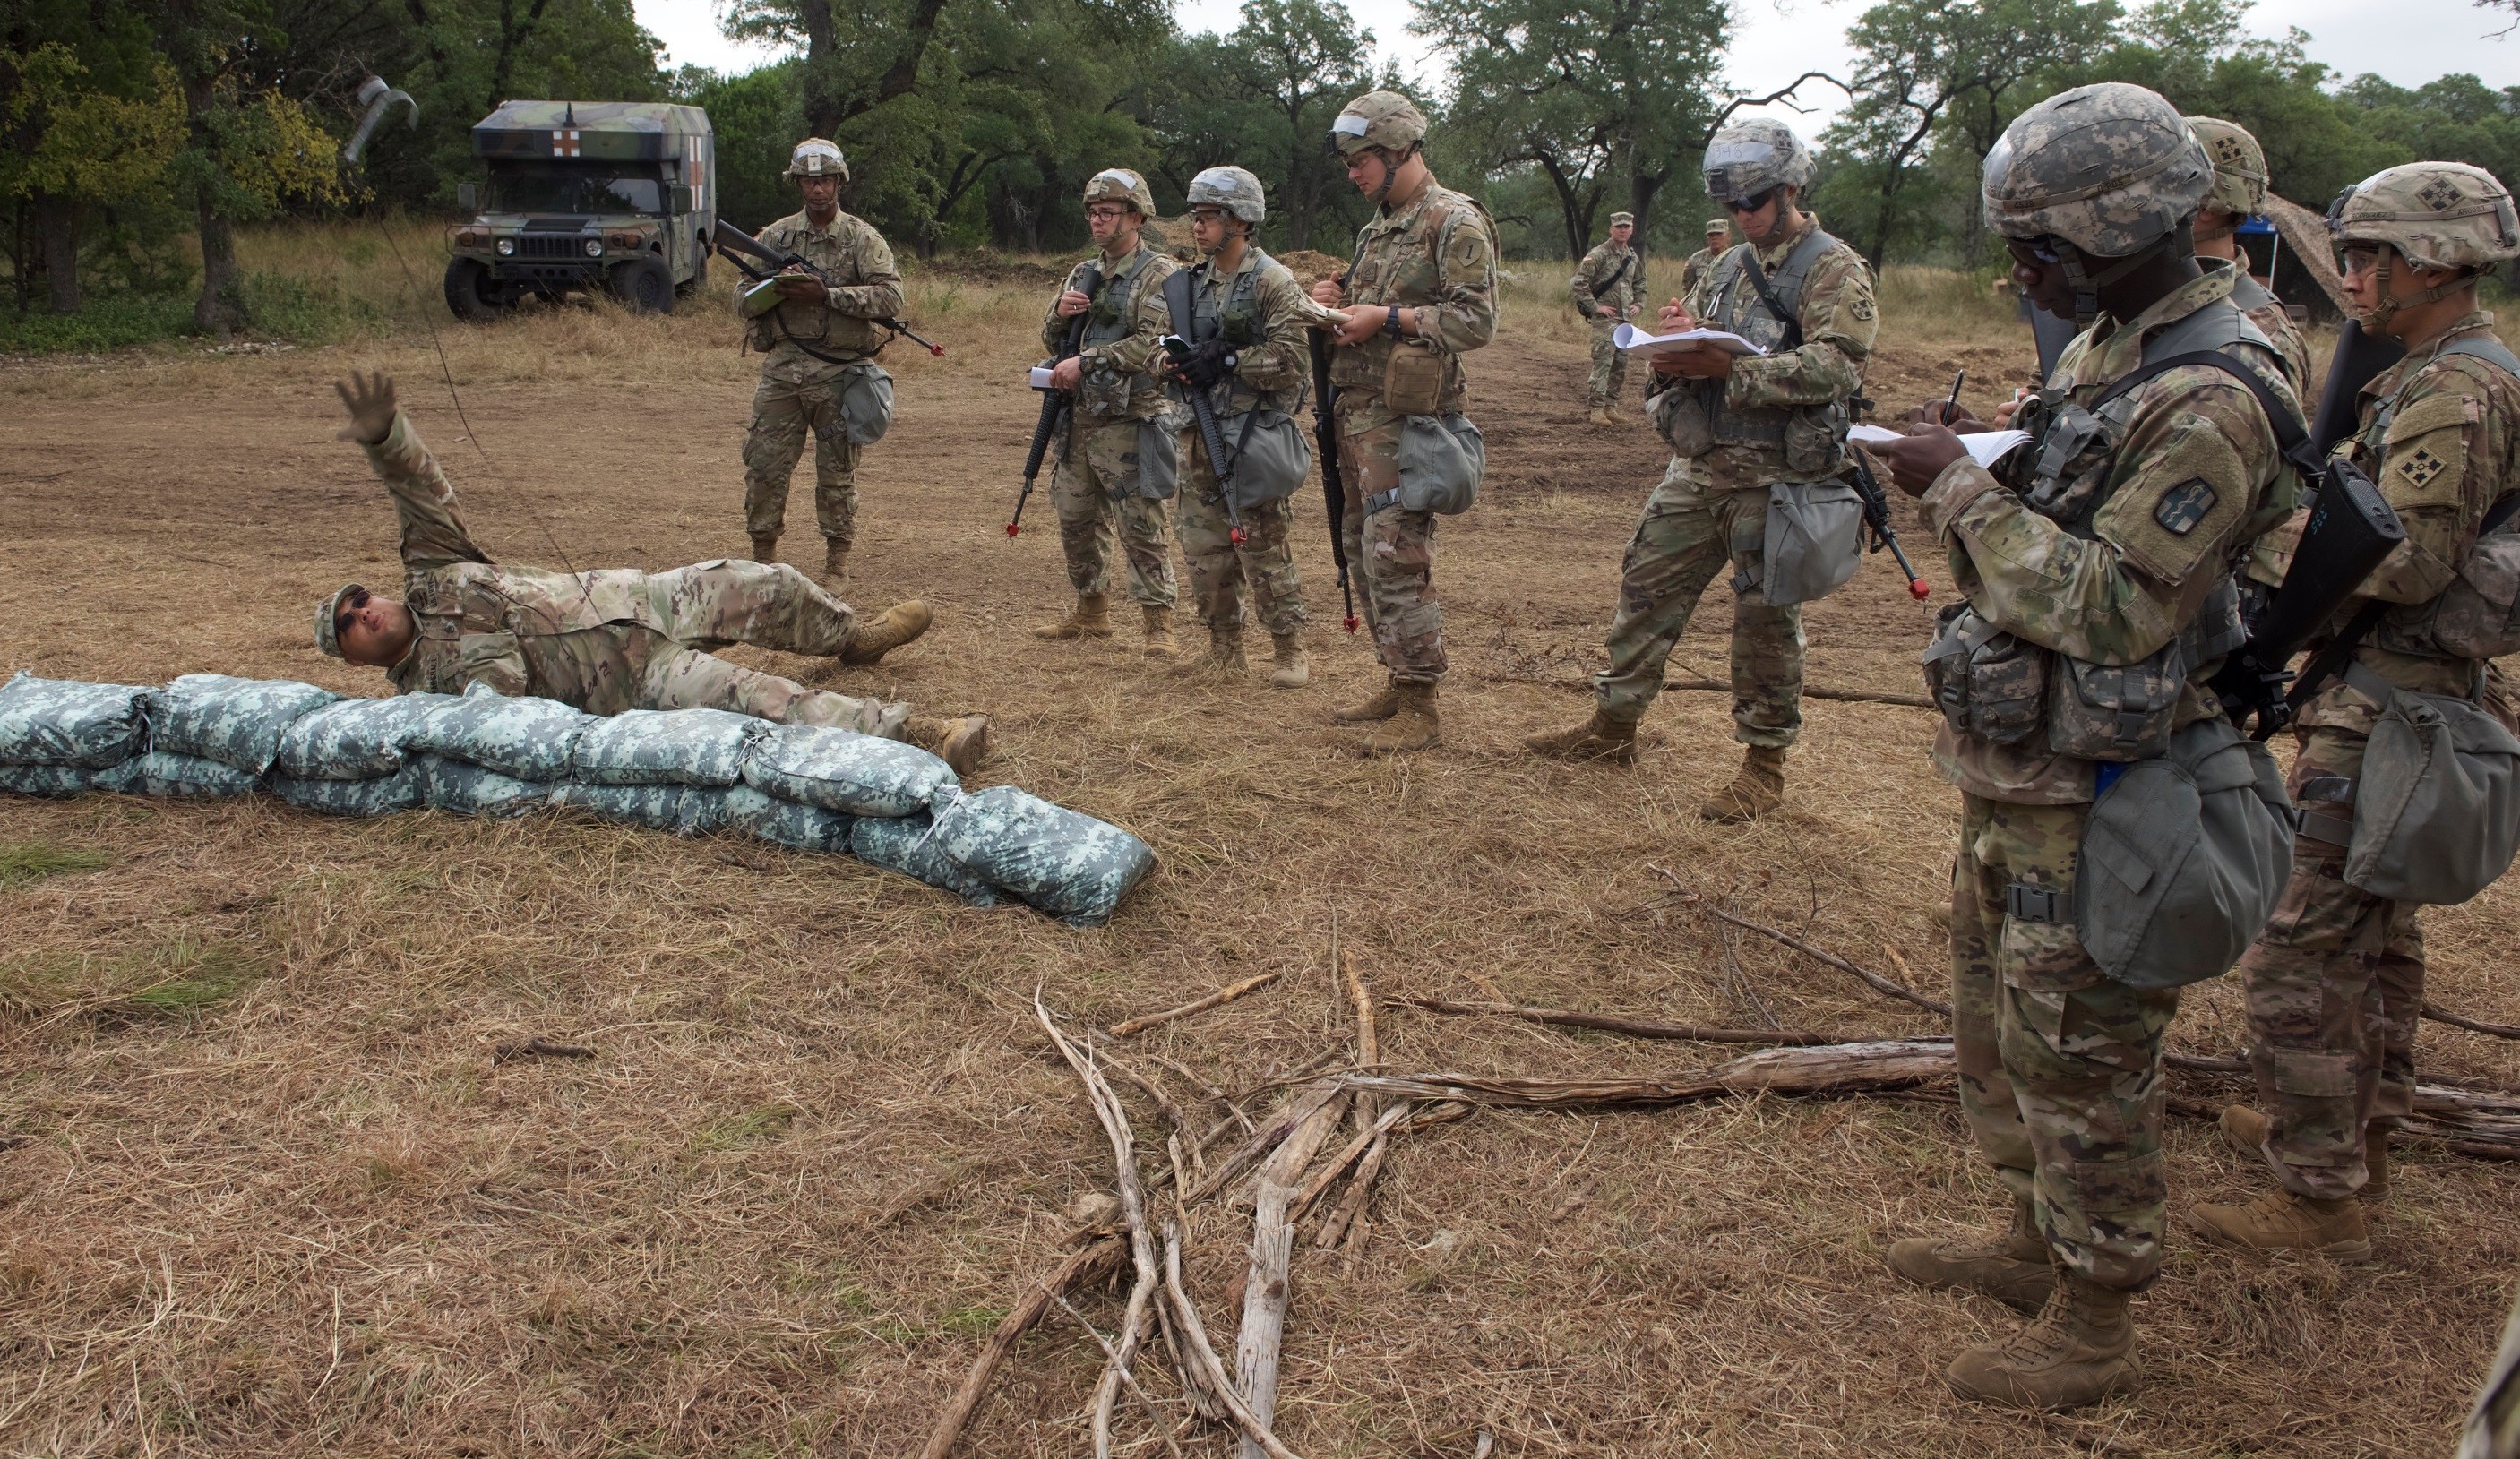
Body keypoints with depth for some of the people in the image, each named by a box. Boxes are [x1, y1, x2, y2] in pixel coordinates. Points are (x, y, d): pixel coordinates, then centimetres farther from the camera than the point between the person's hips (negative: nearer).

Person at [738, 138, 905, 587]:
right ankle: (763, 557, 16)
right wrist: (773, 290, -12)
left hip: (840, 370, -3)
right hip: (782, 368, 3)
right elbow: (742, 294, 11)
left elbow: (890, 297, -12)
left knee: (837, 472, 5)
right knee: (764, 466, 2)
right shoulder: (775, 236, 10)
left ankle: (837, 563, 17)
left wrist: (826, 294, -20)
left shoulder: (863, 238, 1)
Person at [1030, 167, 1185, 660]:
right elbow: (1052, 342, 19)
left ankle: (1159, 625, -2)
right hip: (1078, 418, 8)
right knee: (1075, 520, 14)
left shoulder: (1160, 274, -7)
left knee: (1143, 527, -7)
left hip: (1129, 421, -8)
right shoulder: (1083, 274, 16)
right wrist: (1059, 314, -4)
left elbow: (1151, 345, -18)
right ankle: (1092, 613, 27)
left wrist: (1085, 361, -19)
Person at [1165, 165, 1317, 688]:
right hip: (1199, 433, 7)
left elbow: (1291, 362, -14)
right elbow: (1173, 346, 22)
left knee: (1265, 548, -3)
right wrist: (1176, 363, -1)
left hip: (1255, 434, -7)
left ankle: (1290, 651, 7)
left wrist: (1226, 359, -18)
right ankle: (1224, 649, 20)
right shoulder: (1192, 282, 13)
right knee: (1204, 548, 9)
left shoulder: (1273, 282, -8)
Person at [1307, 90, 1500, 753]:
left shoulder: (1455, 222, -9)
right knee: (1363, 549, 12)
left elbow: (1476, 321, -16)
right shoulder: (1379, 224, 19)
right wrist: (1343, 300, 7)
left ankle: (1420, 710, -6)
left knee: (1396, 556, -11)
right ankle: (1398, 682, 23)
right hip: (1357, 407, 10)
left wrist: (1387, 317, -18)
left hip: (1405, 415, -10)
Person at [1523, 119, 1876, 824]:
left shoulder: (1835, 271, -7)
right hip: (1699, 464, 7)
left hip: (1777, 475, -7)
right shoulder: (1726, 270, 16)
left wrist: (1730, 368, -28)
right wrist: (1674, 348, -9)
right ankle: (1613, 725, 23)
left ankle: (1764, 765, 13)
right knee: (1647, 587, 9)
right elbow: (1681, 361, 16)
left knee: (1767, 618, 1)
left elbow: (1835, 365, -21)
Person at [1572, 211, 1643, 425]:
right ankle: (1597, 409, -9)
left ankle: (1611, 406, 18)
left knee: (1620, 365, 9)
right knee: (1602, 363, -11)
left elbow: (1640, 285, 28)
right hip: (1605, 318, -7)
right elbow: (1579, 283, -15)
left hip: (1625, 319, 7)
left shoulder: (1633, 257, 13)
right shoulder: (1598, 254, -9)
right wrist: (1595, 307, -16)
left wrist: (1637, 304, 12)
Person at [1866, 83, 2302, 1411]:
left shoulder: (2207, 403, -24)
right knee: (1996, 1010, 22)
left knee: (2075, 1051, 3)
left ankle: (2091, 1327, 20)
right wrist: (1962, 478, 2)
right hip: (2015, 760, 10)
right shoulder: (2106, 344, 7)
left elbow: (2111, 604, -27)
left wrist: (1961, 492, -22)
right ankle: (2034, 1239, 40)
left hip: (2091, 793, -10)